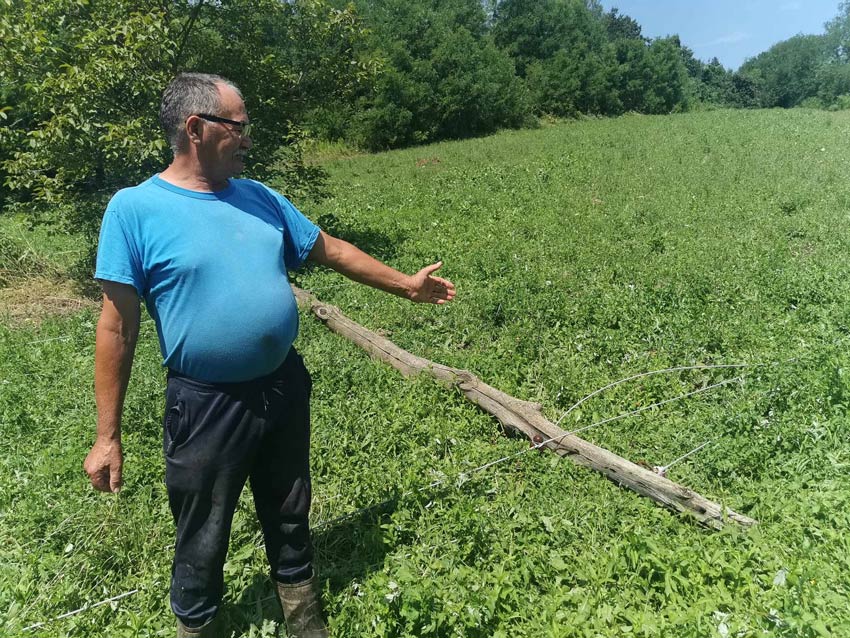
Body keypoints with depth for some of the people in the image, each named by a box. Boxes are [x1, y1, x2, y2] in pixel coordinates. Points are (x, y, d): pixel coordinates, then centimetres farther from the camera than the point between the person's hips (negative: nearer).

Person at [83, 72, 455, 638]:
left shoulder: (261, 198, 4)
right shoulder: (135, 209, -11)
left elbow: (330, 249, 14)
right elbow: (117, 328, -10)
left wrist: (406, 284, 18)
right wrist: (108, 436, -9)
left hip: (285, 389, 5)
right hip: (207, 406, -5)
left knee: (290, 520, 22)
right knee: (202, 544, 14)